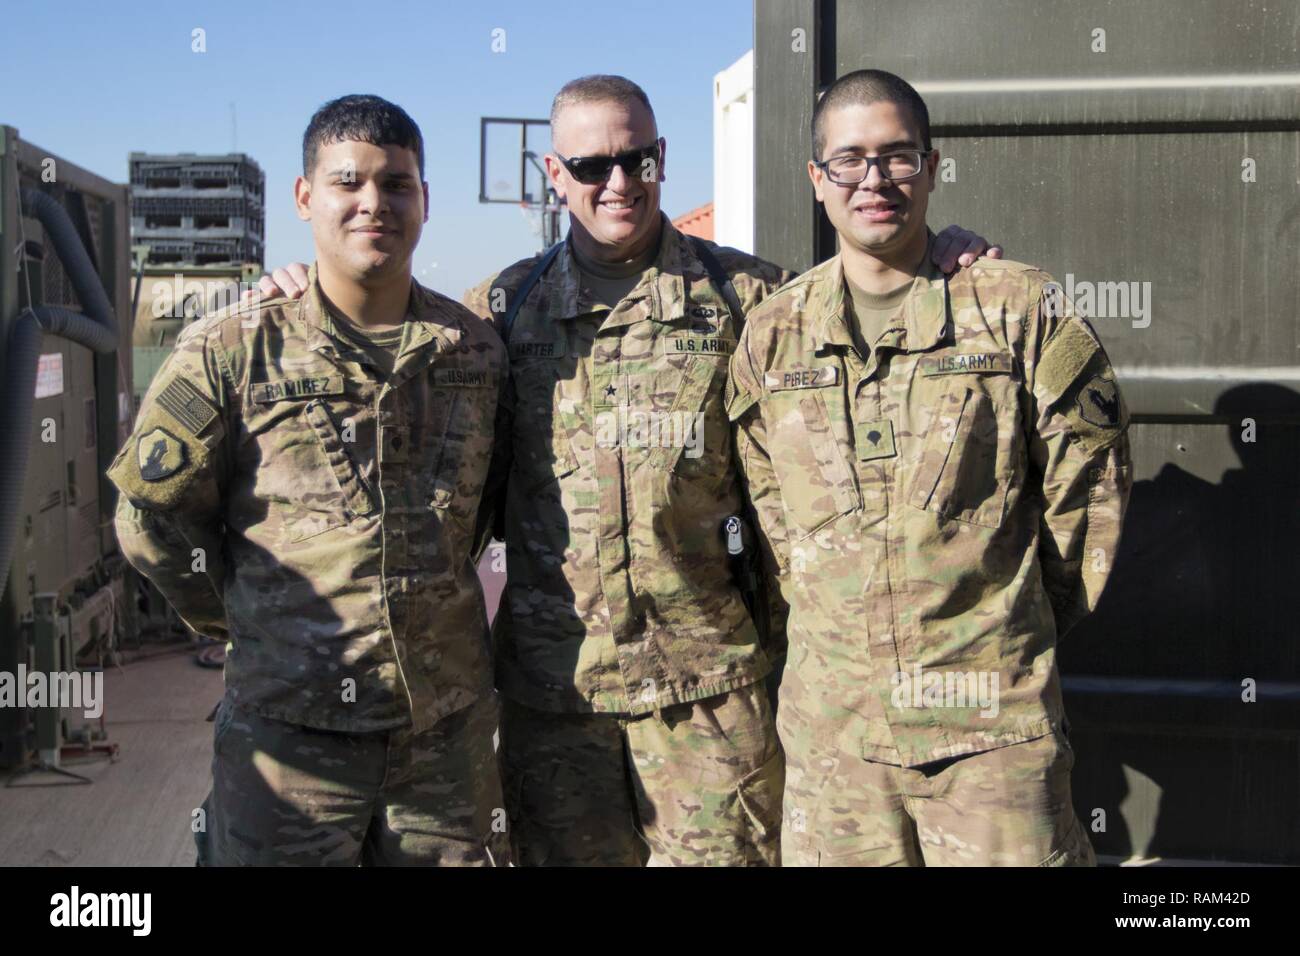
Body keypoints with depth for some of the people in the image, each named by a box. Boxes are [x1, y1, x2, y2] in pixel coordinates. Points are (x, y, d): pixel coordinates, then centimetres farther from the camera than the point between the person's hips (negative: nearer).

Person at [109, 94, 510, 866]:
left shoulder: (476, 351, 4)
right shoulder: (229, 353, -5)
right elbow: (153, 517, 1)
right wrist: (250, 619, 6)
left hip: (450, 727, 3)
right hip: (288, 726, -3)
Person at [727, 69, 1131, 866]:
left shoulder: (1020, 309, -2)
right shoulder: (772, 336, 7)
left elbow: (1090, 485, 4)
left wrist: (1020, 629, 9)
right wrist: (843, 619, 13)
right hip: (831, 721, 3)